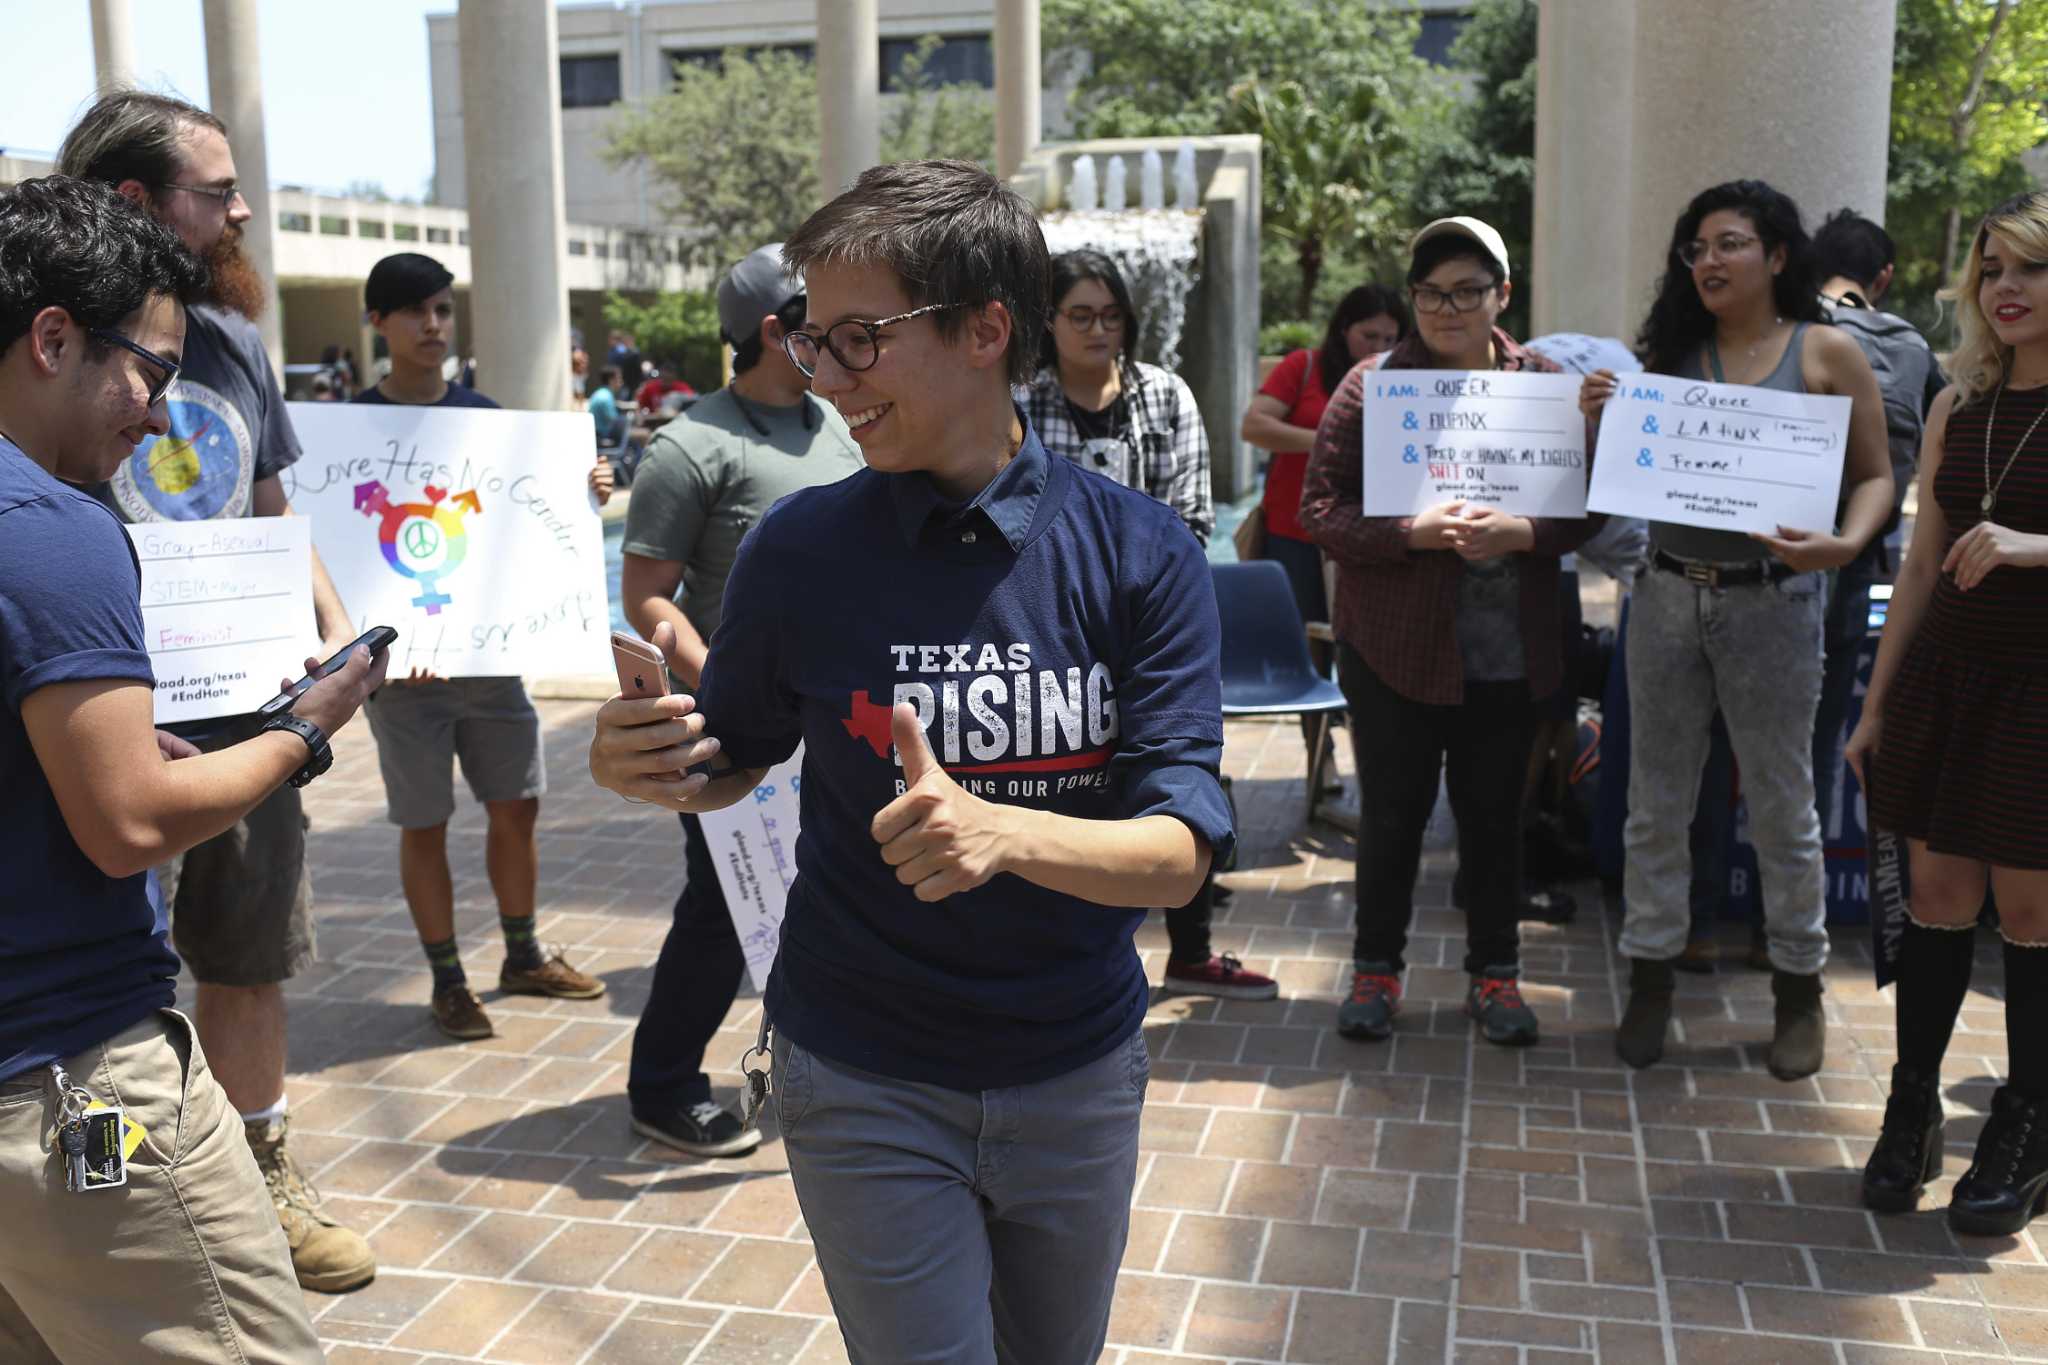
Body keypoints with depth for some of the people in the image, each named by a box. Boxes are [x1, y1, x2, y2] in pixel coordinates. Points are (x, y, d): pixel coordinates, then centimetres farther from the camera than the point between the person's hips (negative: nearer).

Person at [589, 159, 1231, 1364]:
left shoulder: (1140, 553, -12)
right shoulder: (803, 547, -10)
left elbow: (1179, 854, -17)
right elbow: (734, 763, 5)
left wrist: (1005, 831, -36)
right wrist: (647, 763, -18)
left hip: (1077, 1072, 2)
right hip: (867, 1083, -1)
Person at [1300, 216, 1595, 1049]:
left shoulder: (1544, 385, 5)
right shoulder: (1372, 385, -3)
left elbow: (1586, 508, 3)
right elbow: (1320, 507, -7)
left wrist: (1519, 532, -17)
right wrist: (1414, 533, -22)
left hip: (1511, 651, 2)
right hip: (1397, 645, -2)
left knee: (1495, 813, 12)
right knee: (1392, 811, 8)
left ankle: (1494, 973, 27)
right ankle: (1376, 968, 25)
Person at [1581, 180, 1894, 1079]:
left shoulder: (1826, 354, -1)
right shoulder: (1670, 355, 7)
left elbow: (1875, 476, 1)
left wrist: (1844, 543, -18)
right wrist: (1602, 421, -8)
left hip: (1771, 601, -3)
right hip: (1667, 593, 3)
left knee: (1780, 803, 7)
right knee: (1657, 800, 8)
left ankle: (1799, 988, 23)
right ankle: (1650, 976, 20)